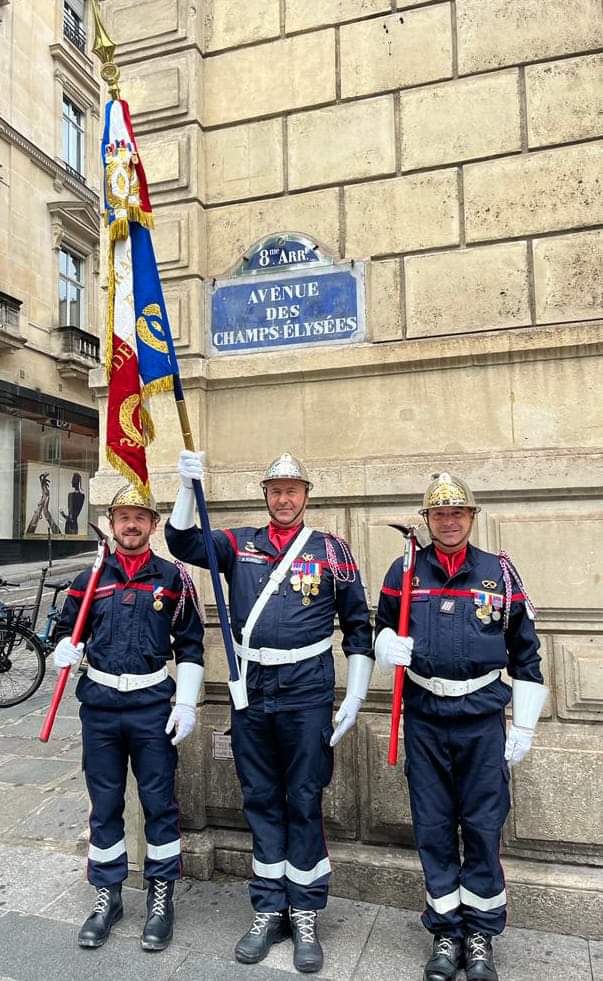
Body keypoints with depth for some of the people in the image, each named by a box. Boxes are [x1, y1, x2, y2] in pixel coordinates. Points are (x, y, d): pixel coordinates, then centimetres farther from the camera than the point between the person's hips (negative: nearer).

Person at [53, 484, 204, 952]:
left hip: (153, 703, -2)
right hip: (99, 703, 2)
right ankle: (108, 895, 32)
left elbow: (190, 645, 0)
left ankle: (162, 897, 26)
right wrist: (66, 648, -8)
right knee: (105, 804, 14)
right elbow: (68, 628, 15)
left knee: (159, 802, 7)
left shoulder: (173, 578, -1)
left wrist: (186, 703, -6)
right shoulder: (90, 579, 5)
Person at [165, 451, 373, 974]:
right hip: (250, 691, 3)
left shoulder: (331, 550, 1)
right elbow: (184, 543, -7)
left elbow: (358, 626, 3)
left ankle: (306, 915, 26)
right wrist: (189, 488, -21)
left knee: (304, 802, 8)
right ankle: (268, 911, 30)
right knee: (261, 801, 14)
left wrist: (354, 700, 0)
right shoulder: (240, 544, 7)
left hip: (307, 693, -2)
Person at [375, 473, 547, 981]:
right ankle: (446, 932, 28)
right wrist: (388, 645, -11)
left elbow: (525, 652, 6)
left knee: (483, 825, 8)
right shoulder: (405, 571, 2)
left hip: (482, 715, 0)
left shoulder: (500, 572, 1)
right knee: (433, 826, 10)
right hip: (424, 716, 1)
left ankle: (480, 933, 29)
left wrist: (524, 726, 5)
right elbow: (383, 627, 13)